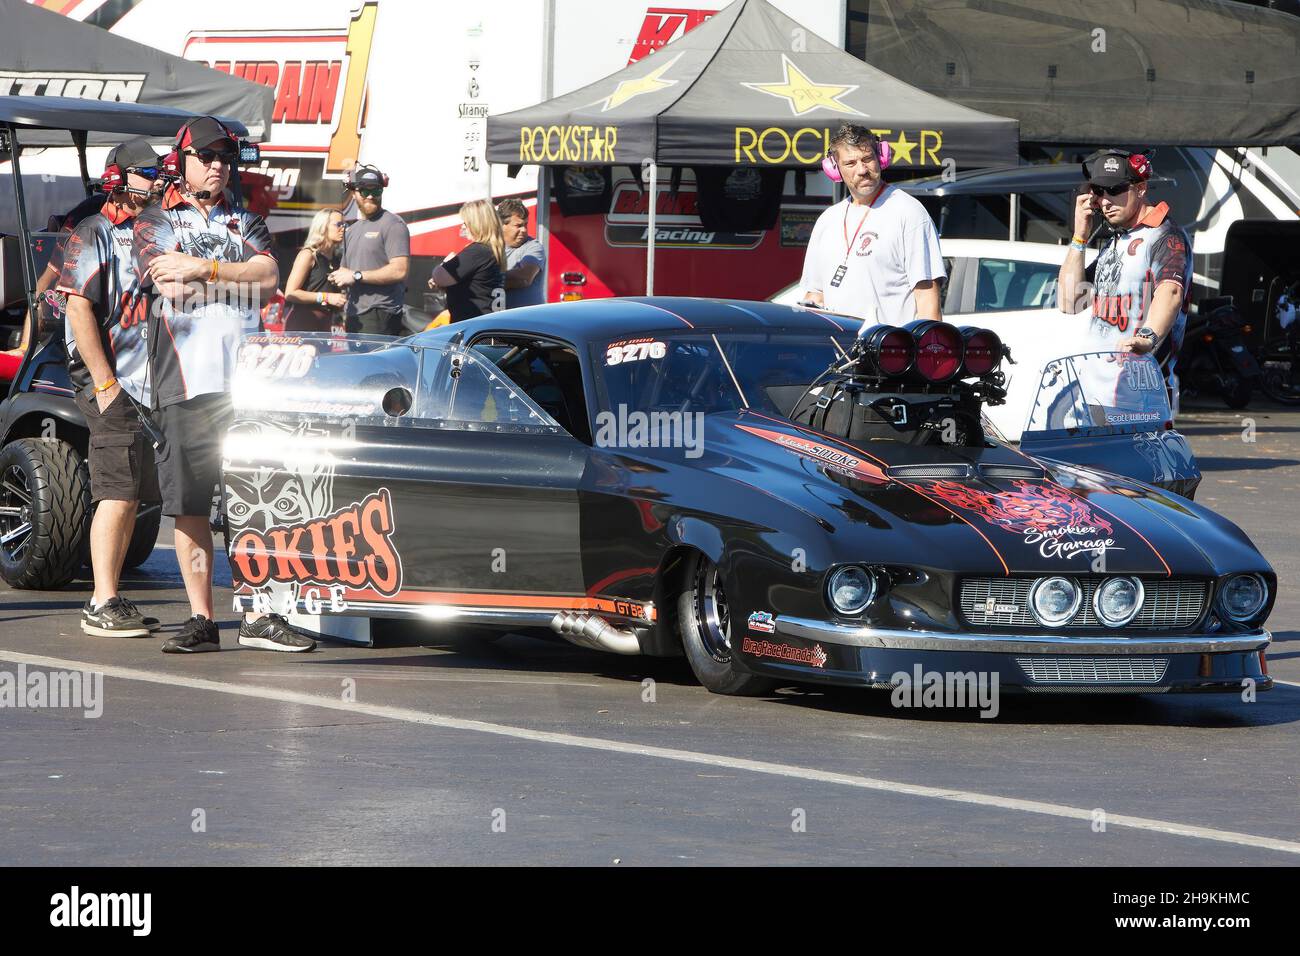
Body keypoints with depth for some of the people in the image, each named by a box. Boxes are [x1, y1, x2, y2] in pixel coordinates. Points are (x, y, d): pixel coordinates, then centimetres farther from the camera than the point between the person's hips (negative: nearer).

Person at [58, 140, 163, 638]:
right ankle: (102, 606, -12)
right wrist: (105, 383, -18)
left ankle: (111, 600, 12)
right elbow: (79, 308, -13)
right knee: (118, 493, -12)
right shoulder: (94, 234, -5)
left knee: (132, 496, 7)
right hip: (111, 384, -8)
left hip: (151, 386, 8)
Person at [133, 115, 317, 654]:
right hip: (185, 381, -2)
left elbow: (269, 278, 1)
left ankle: (258, 617, -3)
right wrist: (238, 276, -1)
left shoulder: (245, 222, 20)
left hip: (246, 380, 2)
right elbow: (169, 286, -8)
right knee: (189, 506, -1)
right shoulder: (155, 223, 10)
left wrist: (201, 269, -8)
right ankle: (201, 621, 5)